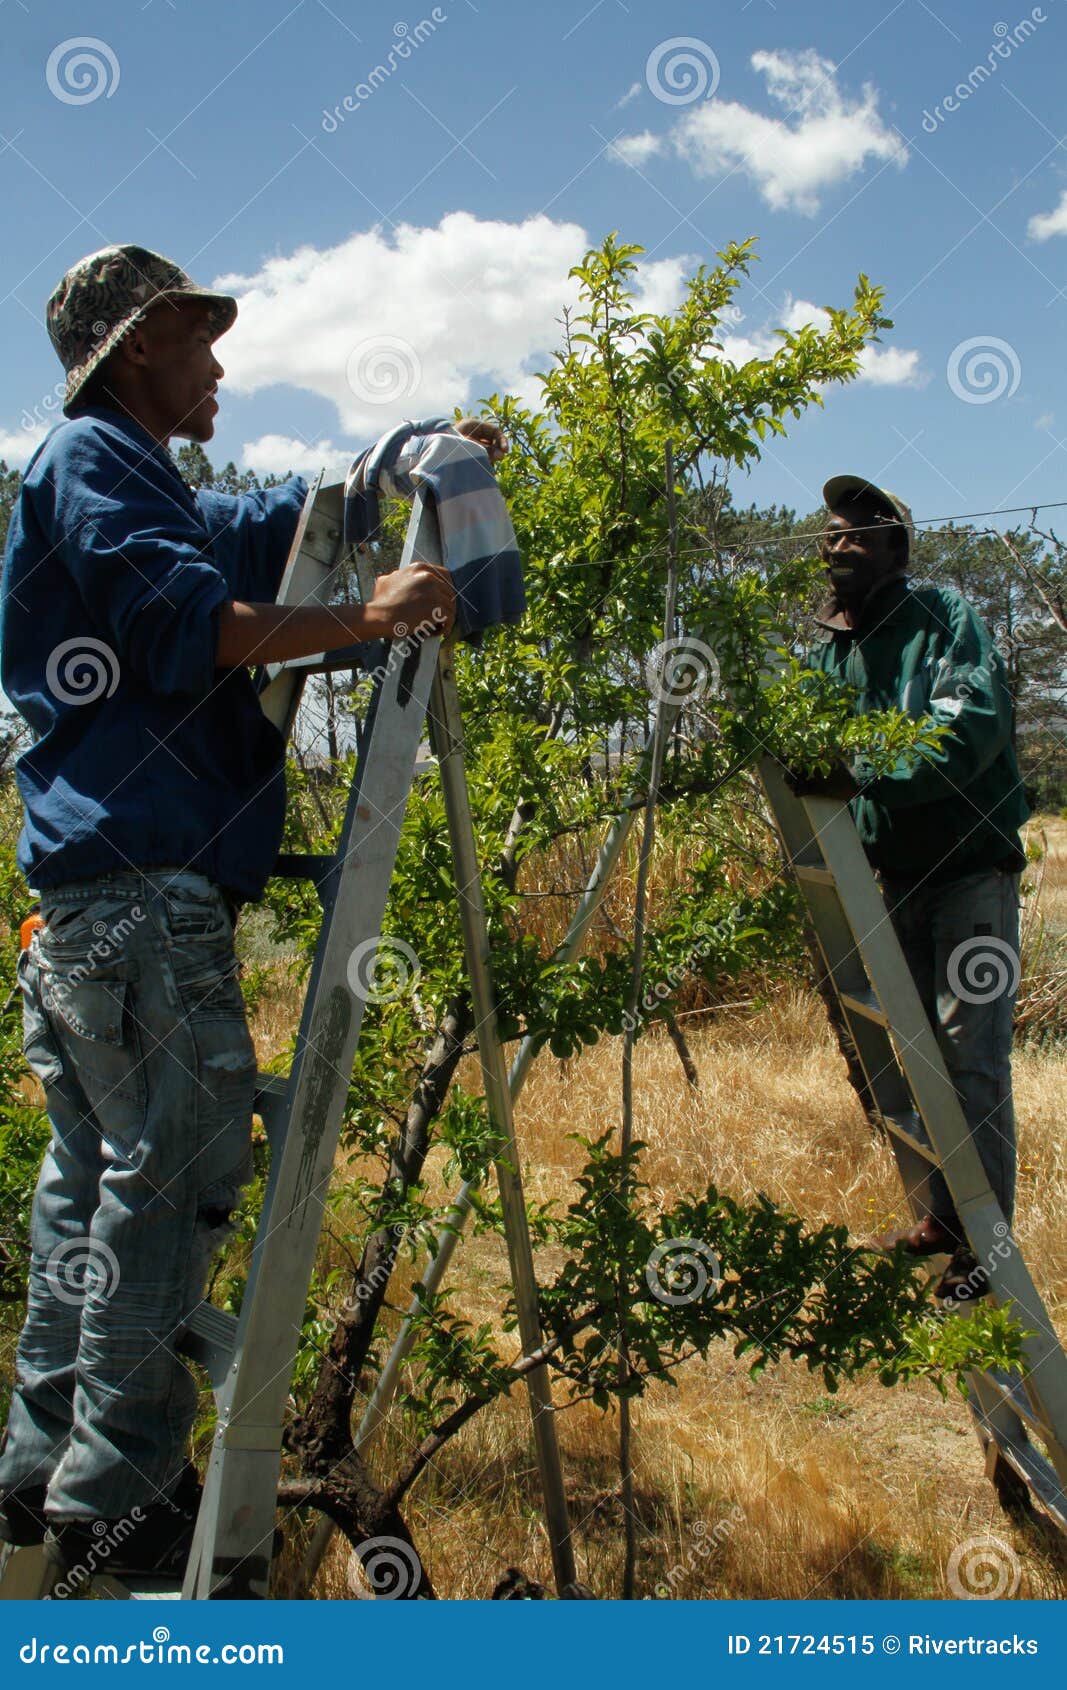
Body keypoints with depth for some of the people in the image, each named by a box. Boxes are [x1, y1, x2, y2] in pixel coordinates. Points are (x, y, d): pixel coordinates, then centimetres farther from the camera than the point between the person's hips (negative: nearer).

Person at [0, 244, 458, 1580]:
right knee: (172, 1173, -7)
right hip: (144, 887, -10)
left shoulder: (134, 482, 26)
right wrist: (363, 617, -15)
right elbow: (185, 627, -17)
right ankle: (117, 1494, -1)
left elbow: (280, 520, 34)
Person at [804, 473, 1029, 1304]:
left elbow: (977, 719, -24)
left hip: (970, 864, -6)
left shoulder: (943, 616, -9)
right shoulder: (827, 648, 9)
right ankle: (941, 1219, 25)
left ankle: (984, 1243, -1)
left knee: (970, 1052, -9)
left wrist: (872, 773, -34)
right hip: (893, 874, 7)